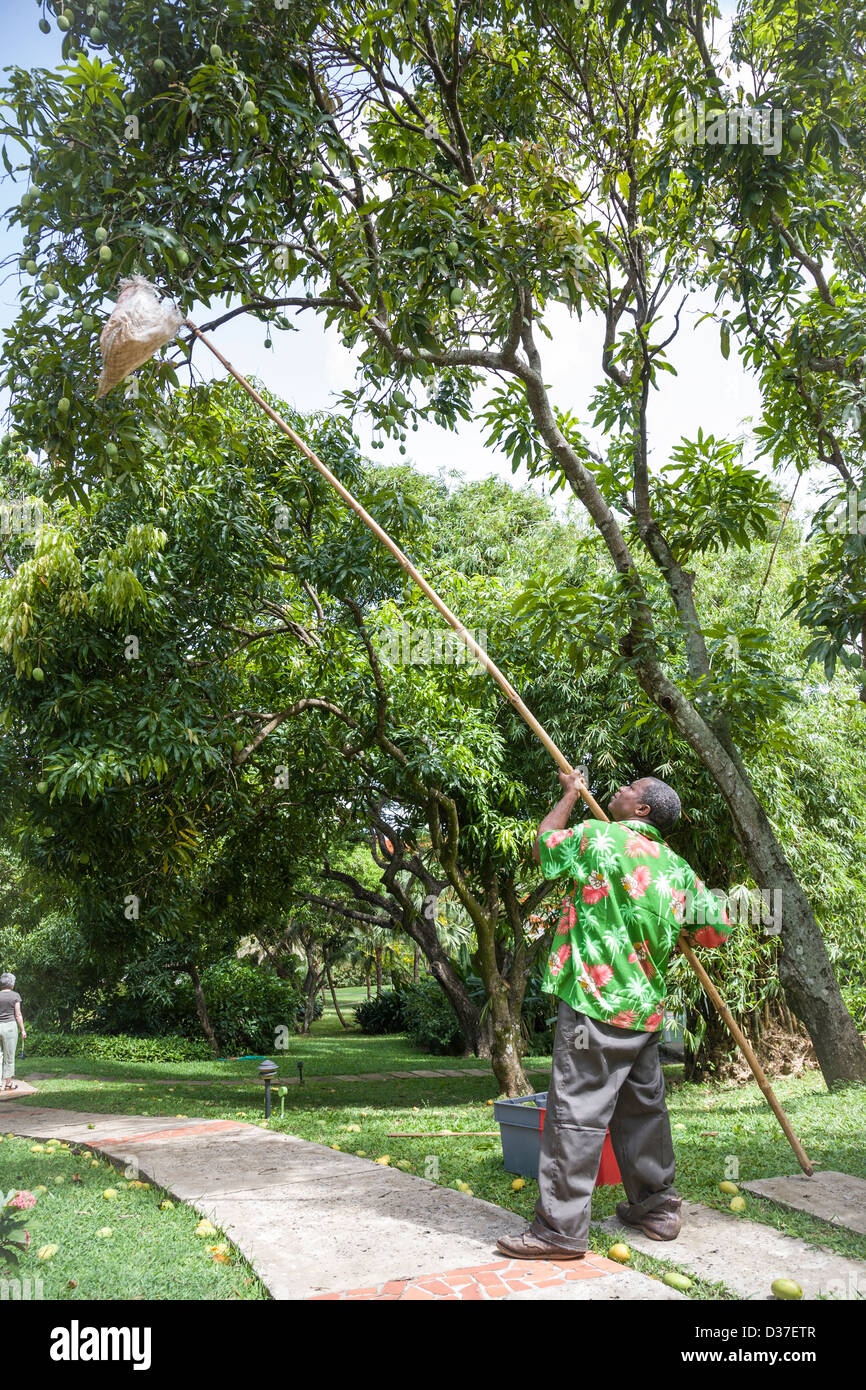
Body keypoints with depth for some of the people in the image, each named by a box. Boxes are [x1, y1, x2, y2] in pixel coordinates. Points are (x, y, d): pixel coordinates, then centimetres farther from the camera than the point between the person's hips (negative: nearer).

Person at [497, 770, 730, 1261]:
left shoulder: (598, 836, -9)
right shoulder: (678, 867, 8)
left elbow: (543, 847, 9)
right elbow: (718, 928, 9)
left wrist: (570, 794, 21)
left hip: (597, 1004, -7)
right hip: (648, 1009, 7)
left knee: (576, 1111, -3)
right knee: (643, 1106, 19)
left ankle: (561, 1228, 2)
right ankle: (657, 1205, 32)